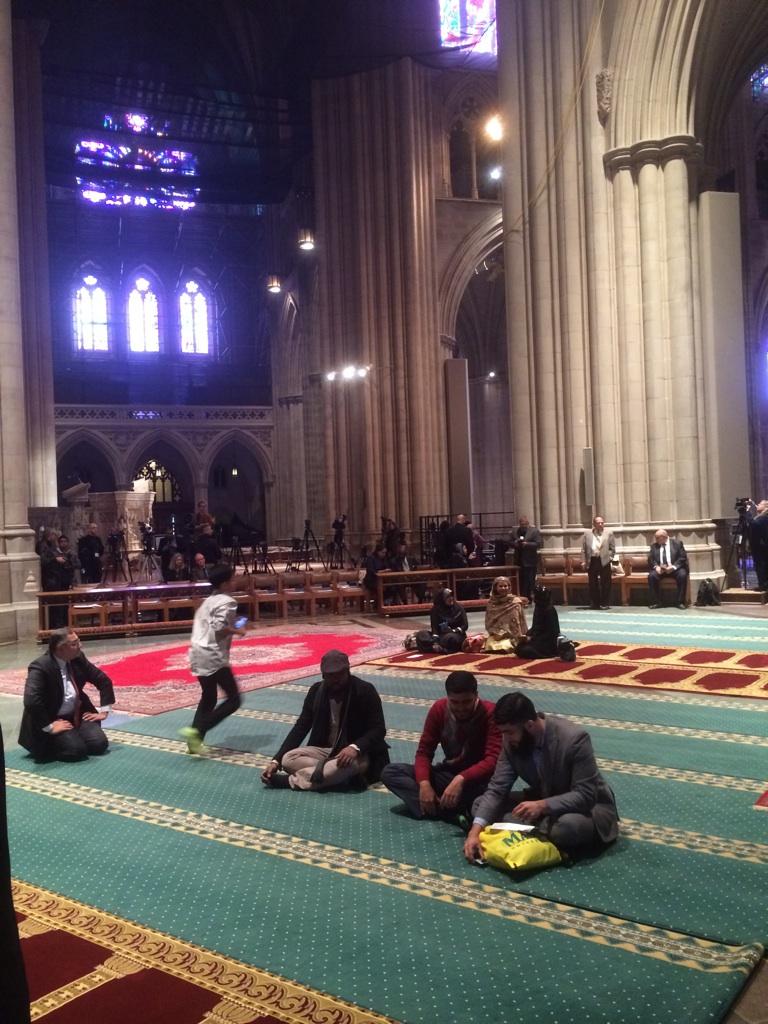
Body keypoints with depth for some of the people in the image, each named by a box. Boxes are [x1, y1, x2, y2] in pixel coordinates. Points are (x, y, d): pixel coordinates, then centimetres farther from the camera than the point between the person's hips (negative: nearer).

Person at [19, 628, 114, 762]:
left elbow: (104, 681, 8)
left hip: (77, 716, 6)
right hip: (53, 720, -6)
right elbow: (31, 701, -34)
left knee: (99, 744, -13)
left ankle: (72, 736, 14)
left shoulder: (78, 659, -3)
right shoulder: (40, 667, -22)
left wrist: (104, 710, 3)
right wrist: (49, 727, -29)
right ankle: (47, 746, 4)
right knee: (77, 750, -25)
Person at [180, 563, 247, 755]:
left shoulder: (208, 601, 16)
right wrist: (237, 631, -5)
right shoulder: (227, 601, -10)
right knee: (233, 699, 0)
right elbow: (220, 627, -22)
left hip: (197, 654, 9)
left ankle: (195, 739, 19)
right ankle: (196, 730, -9)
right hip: (214, 656, -9)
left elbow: (200, 625, 16)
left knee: (208, 698, 22)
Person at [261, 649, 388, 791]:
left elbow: (378, 729, -13)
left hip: (357, 753, -4)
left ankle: (291, 780, -26)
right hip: (326, 751, 4)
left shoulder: (365, 691, -12)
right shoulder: (316, 691, -1)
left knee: (350, 763, -40)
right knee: (288, 759, -22)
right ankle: (348, 777, -26)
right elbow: (301, 727, 2)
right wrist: (276, 760, -9)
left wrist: (355, 747, -33)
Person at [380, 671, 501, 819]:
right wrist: (424, 783, -26)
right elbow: (424, 751, -6)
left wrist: (461, 779, -44)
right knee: (389, 772, -14)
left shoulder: (490, 713, -19)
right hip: (448, 774, 5)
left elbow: (493, 760, -28)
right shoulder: (439, 708, -6)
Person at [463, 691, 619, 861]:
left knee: (568, 825, -41)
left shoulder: (574, 738, -30)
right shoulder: (511, 741, -13)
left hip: (587, 805, -5)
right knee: (480, 805, -9)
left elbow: (585, 795, -28)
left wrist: (543, 806, -41)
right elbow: (497, 789, -13)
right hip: (541, 801, 5)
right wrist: (476, 830, -26)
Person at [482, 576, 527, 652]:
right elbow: (489, 622, 8)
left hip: (511, 635, -2)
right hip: (496, 635, 2)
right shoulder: (491, 602, 7)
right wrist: (495, 633, -9)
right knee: (490, 645, -27)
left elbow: (517, 622, -5)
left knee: (505, 646, -29)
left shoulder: (515, 602, -3)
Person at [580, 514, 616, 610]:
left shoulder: (609, 533, 5)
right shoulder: (587, 534, 7)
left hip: (604, 561, -1)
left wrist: (609, 558, -1)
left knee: (605, 583, 1)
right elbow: (583, 549, 6)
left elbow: (612, 548, 7)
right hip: (592, 561, 1)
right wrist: (584, 561, 1)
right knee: (593, 584, 7)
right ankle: (594, 604, 15)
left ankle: (605, 603, 9)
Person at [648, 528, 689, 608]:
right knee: (651, 576, -29)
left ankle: (681, 602, -23)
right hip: (660, 568, 2)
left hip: (675, 568, -2)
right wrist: (656, 566, -16)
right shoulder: (654, 546, 14)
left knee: (682, 575, -32)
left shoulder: (677, 543, 6)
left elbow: (682, 557, -3)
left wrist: (673, 566, -18)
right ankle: (655, 602, -22)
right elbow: (650, 559, 6)